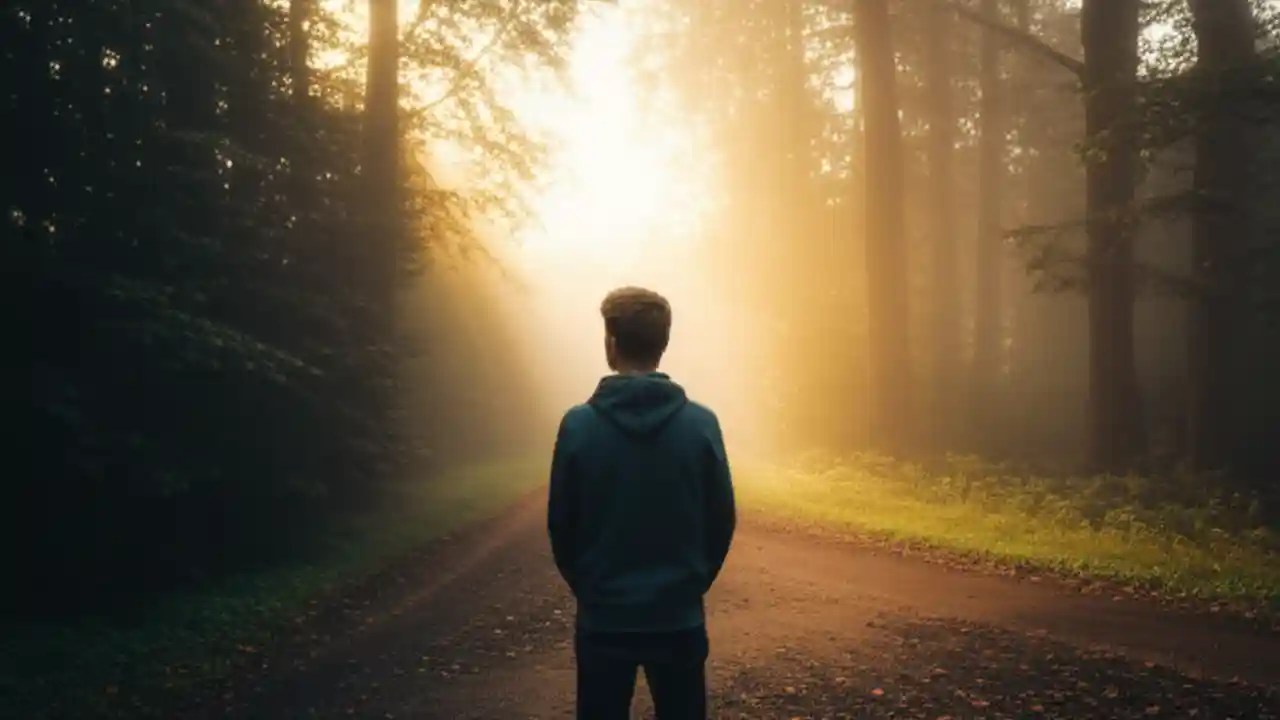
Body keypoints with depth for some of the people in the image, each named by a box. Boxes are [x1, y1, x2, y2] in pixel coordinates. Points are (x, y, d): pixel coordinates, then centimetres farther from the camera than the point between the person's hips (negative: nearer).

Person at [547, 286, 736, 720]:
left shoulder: (579, 425, -10)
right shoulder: (701, 424, -8)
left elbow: (560, 524, -3)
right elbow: (722, 520, -1)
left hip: (603, 618, 0)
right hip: (679, 618, 1)